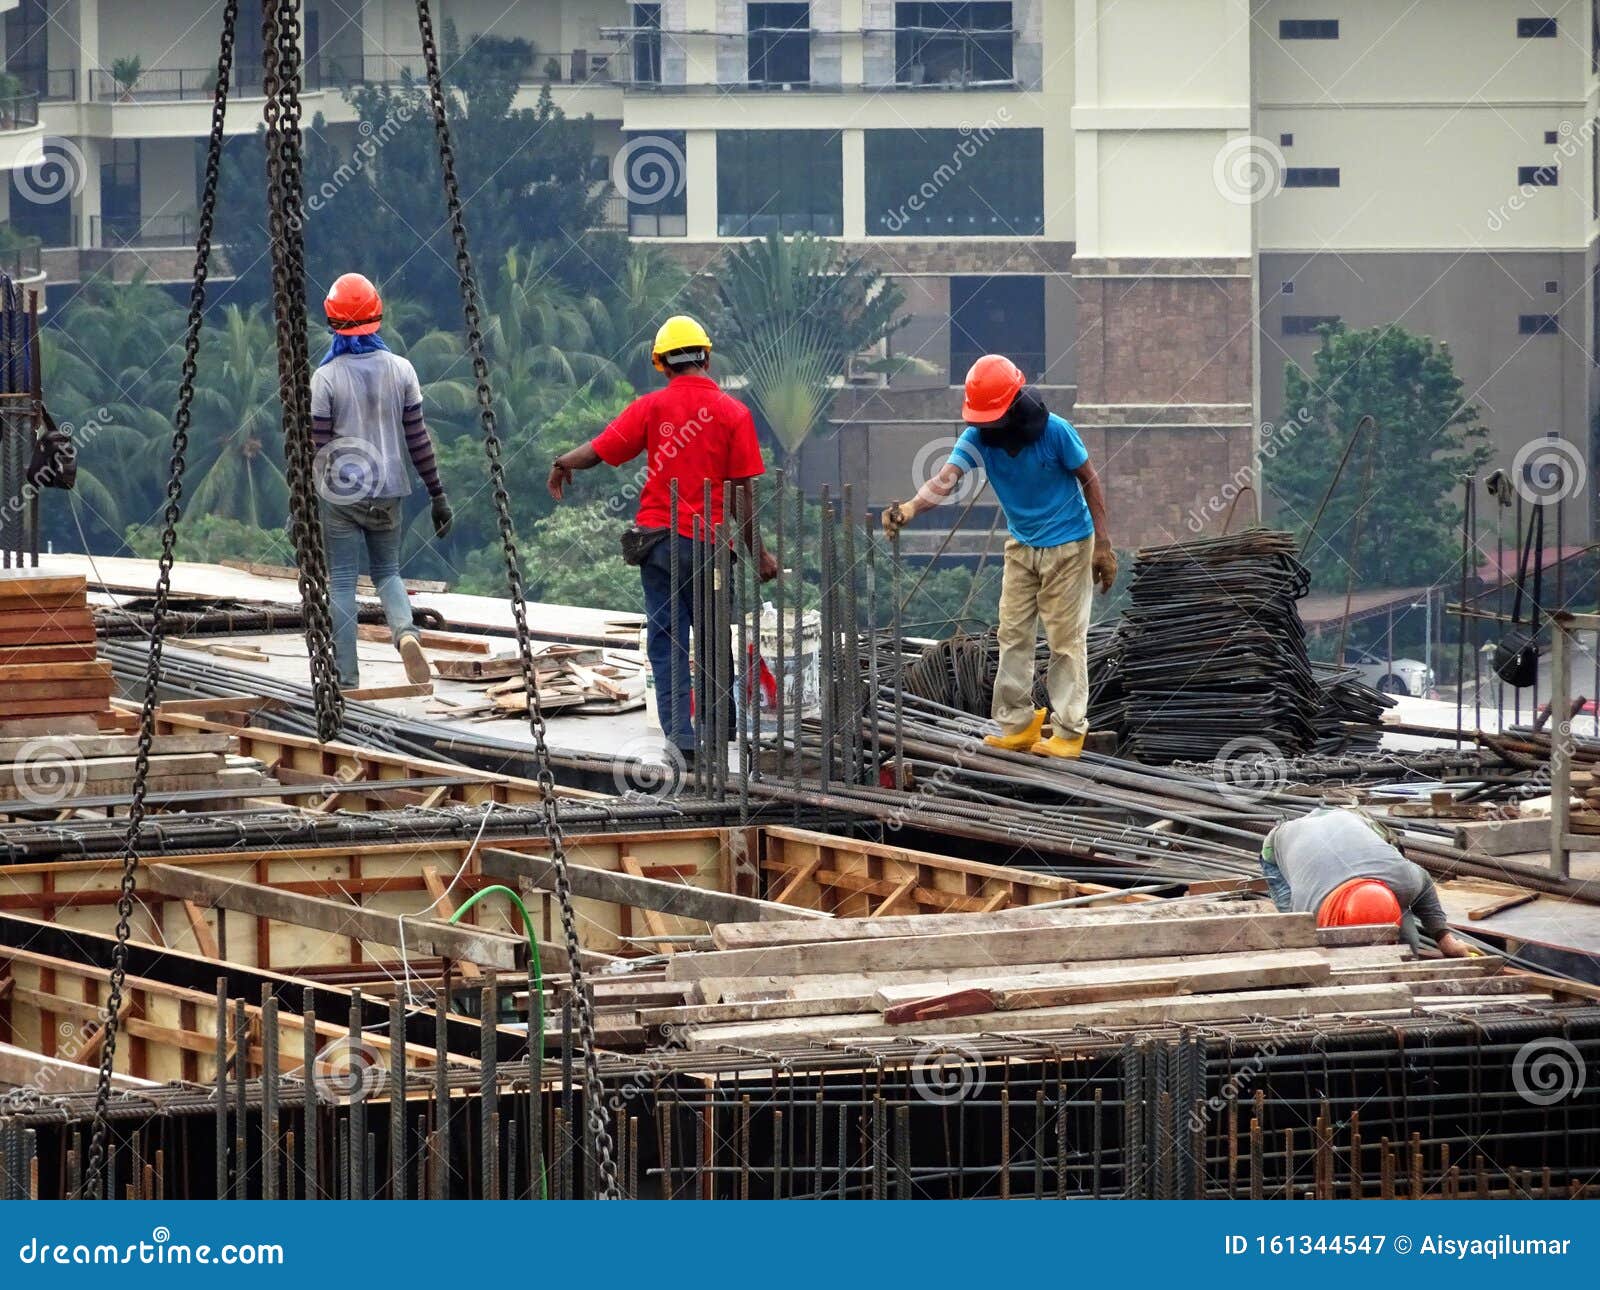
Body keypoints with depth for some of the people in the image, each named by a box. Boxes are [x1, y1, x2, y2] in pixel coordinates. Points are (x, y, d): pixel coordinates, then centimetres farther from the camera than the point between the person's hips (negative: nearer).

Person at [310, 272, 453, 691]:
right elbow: (418, 438, -1)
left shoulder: (325, 378, -11)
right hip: (388, 492, 3)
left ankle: (348, 679, 2)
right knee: (387, 572, 18)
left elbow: (318, 447, -9)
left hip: (340, 495, -3)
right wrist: (438, 494, 6)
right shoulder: (400, 370, -3)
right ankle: (405, 630, -13)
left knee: (342, 582, 5)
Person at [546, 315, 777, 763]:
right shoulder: (733, 413, -3)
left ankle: (680, 735, -7)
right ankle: (718, 727, 23)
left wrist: (562, 464, 22)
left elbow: (599, 450, 0)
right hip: (710, 542, 0)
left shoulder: (652, 407, -2)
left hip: (658, 539, 0)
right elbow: (742, 492, -4)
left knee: (667, 641, 2)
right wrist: (757, 551, 3)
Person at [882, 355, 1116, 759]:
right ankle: (1016, 724, 15)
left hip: (1068, 544, -5)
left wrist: (1104, 545, -11)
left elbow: (1090, 481, -11)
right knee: (1013, 634, 6)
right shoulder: (978, 438, -14)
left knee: (1066, 639, -3)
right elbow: (947, 478, -28)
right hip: (1022, 544, 5)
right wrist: (911, 508, -49)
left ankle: (1068, 731, 3)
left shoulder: (1054, 432, -23)